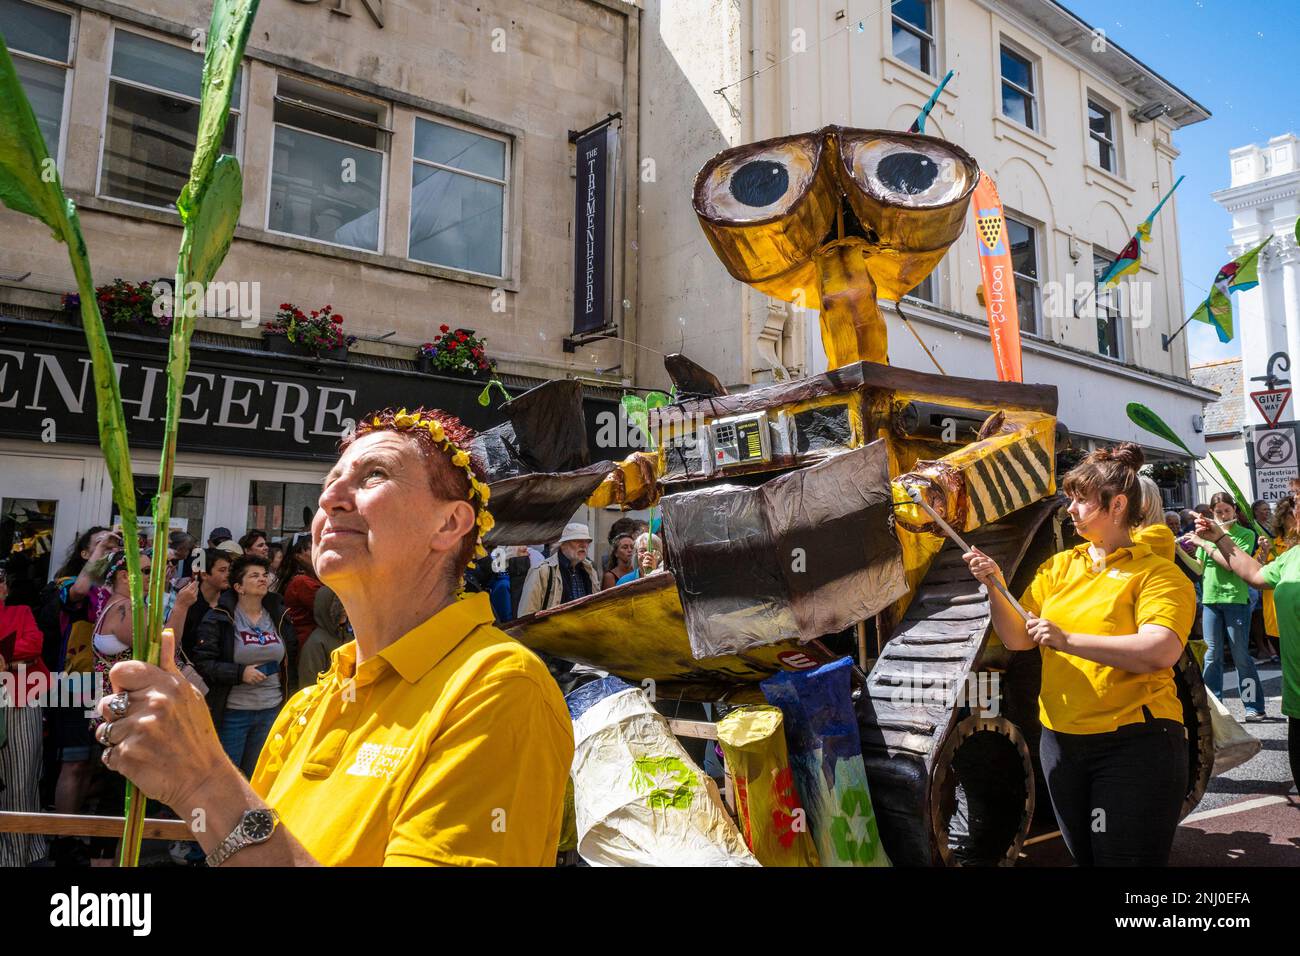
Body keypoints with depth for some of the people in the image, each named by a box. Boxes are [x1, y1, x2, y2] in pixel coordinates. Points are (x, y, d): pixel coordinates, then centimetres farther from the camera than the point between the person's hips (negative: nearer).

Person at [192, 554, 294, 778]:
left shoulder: (279, 616, 8)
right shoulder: (218, 618, -6)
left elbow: (289, 657, 19)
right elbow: (202, 662, -11)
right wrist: (240, 673, -20)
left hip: (271, 711, 4)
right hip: (232, 713, -4)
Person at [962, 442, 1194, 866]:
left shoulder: (1156, 573, -8)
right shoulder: (1058, 566, 9)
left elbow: (1160, 652, -24)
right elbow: (1017, 639, 6)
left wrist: (1068, 640, -27)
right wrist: (996, 587, -10)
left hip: (1134, 746, -6)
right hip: (1061, 741, 6)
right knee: (1084, 857, 20)